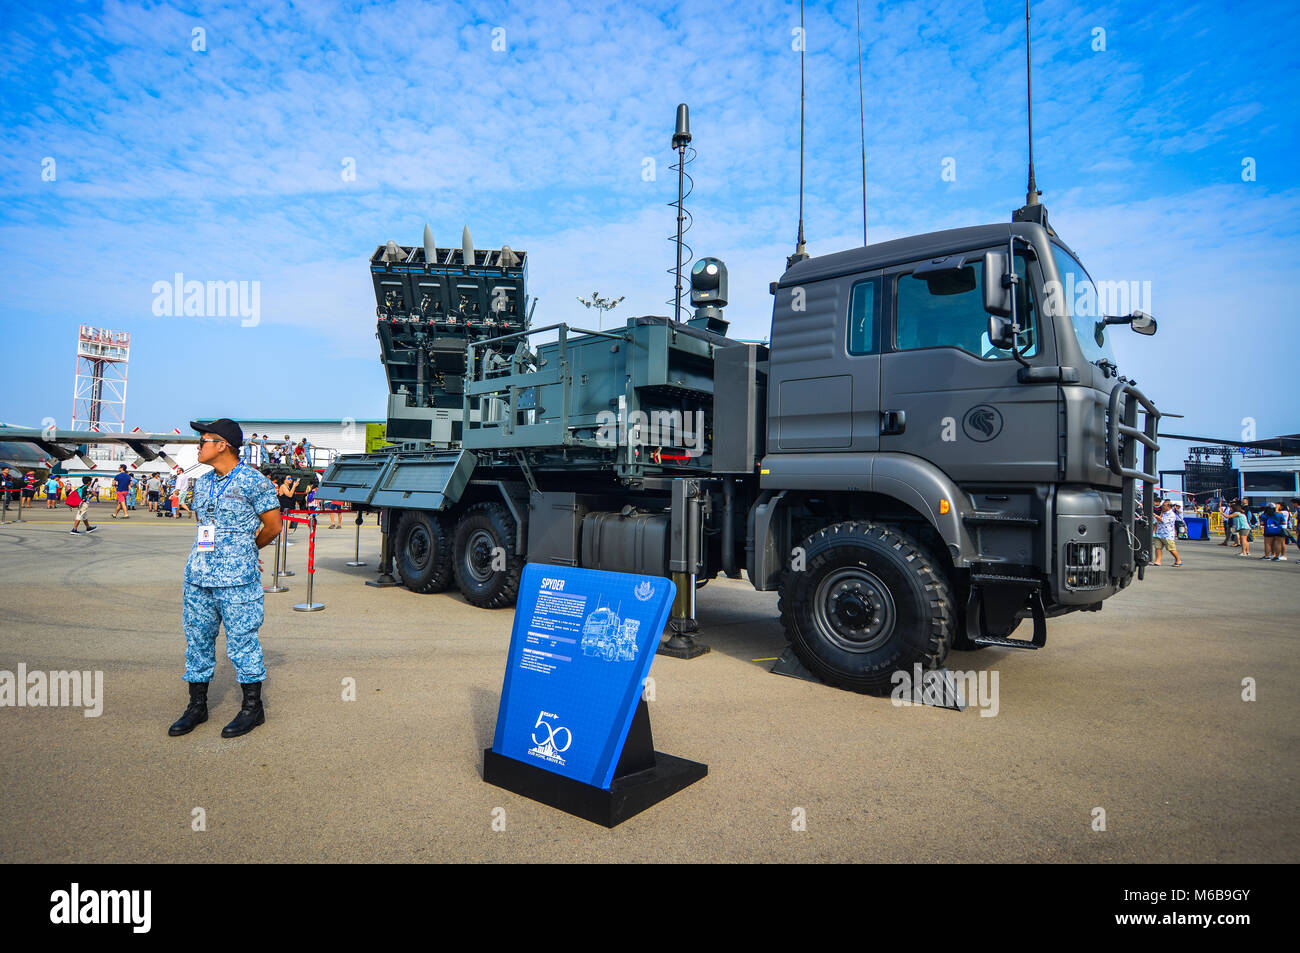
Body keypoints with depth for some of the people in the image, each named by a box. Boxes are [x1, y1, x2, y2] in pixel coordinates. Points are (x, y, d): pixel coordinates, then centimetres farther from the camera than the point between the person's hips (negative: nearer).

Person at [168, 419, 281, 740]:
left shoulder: (253, 481, -9)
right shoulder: (202, 483, 12)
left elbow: (273, 526, -3)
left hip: (236, 581, -7)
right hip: (198, 577, 7)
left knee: (242, 643, 0)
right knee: (197, 641, 13)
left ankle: (252, 708, 14)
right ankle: (197, 706, 26)